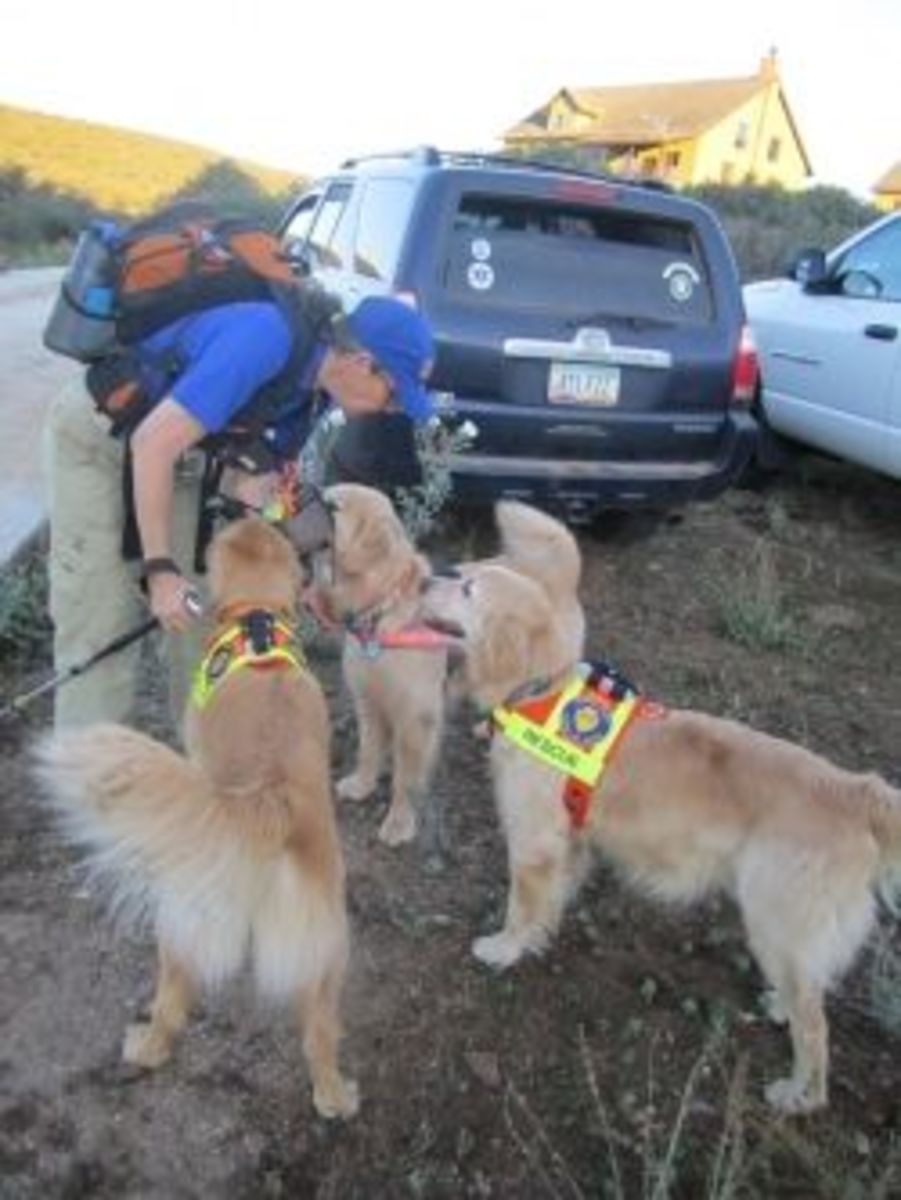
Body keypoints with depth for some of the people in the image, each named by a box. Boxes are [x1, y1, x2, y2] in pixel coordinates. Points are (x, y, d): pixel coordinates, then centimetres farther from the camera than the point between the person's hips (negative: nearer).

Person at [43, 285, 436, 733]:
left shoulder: (312, 380, -7)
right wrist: (159, 569, -32)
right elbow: (152, 444, -34)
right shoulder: (265, 339, -33)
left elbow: (252, 478, -3)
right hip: (95, 435, -7)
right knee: (100, 621, -9)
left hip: (180, 452, 8)